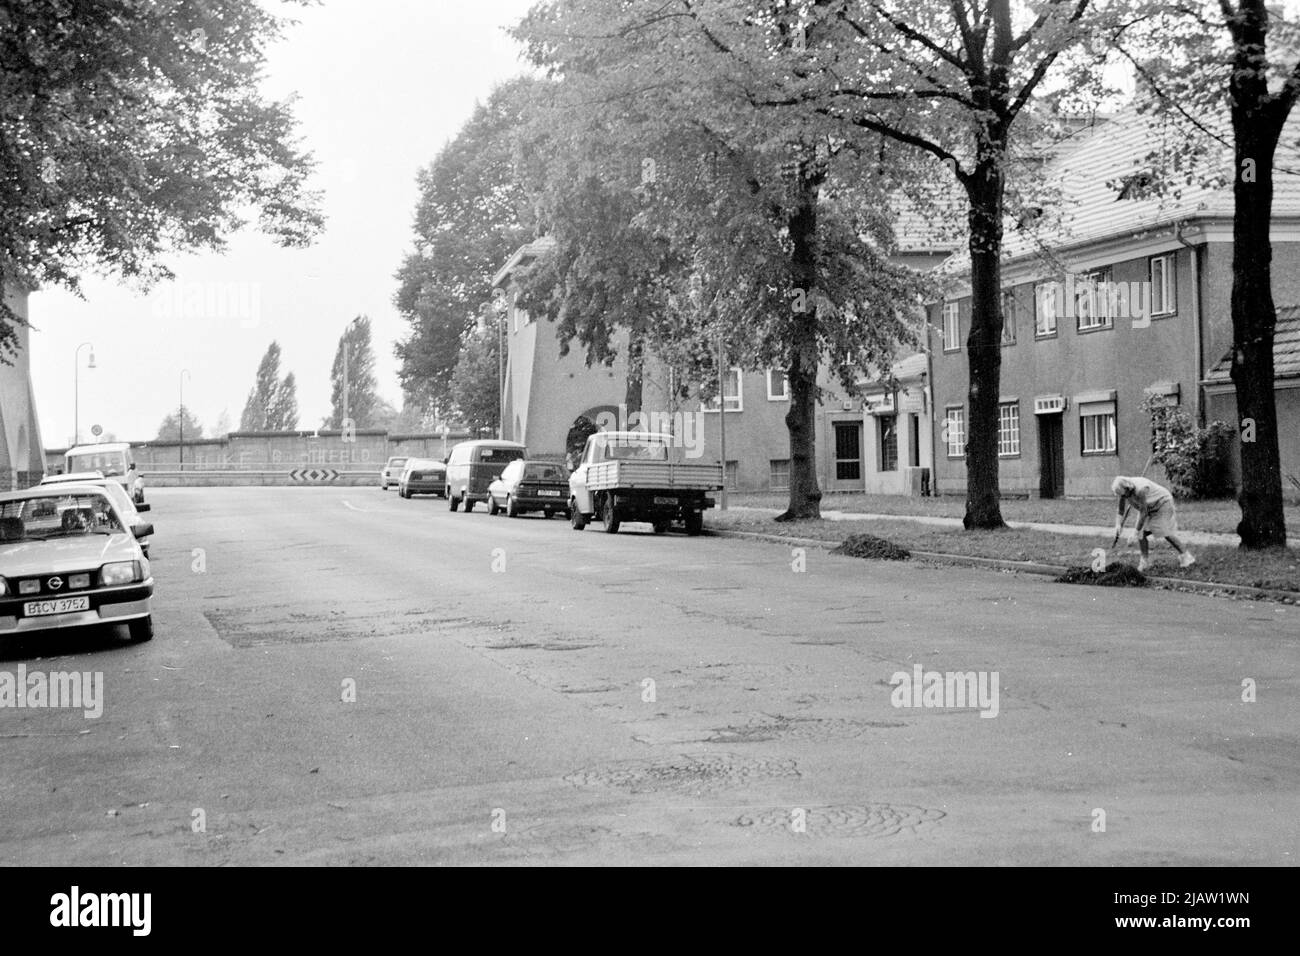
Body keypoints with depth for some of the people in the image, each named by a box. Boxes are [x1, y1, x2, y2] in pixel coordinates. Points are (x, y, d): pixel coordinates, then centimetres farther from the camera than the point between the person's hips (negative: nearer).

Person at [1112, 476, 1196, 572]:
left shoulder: (1140, 490, -40)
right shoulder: (1123, 492, -17)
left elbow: (1143, 513, -35)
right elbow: (1121, 512, -10)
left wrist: (1135, 531, -33)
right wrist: (1118, 525, -28)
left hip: (1162, 503, -7)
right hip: (1149, 508, 7)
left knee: (1166, 534, -5)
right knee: (1141, 533, -6)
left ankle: (1185, 556, 10)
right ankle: (1145, 561, 5)